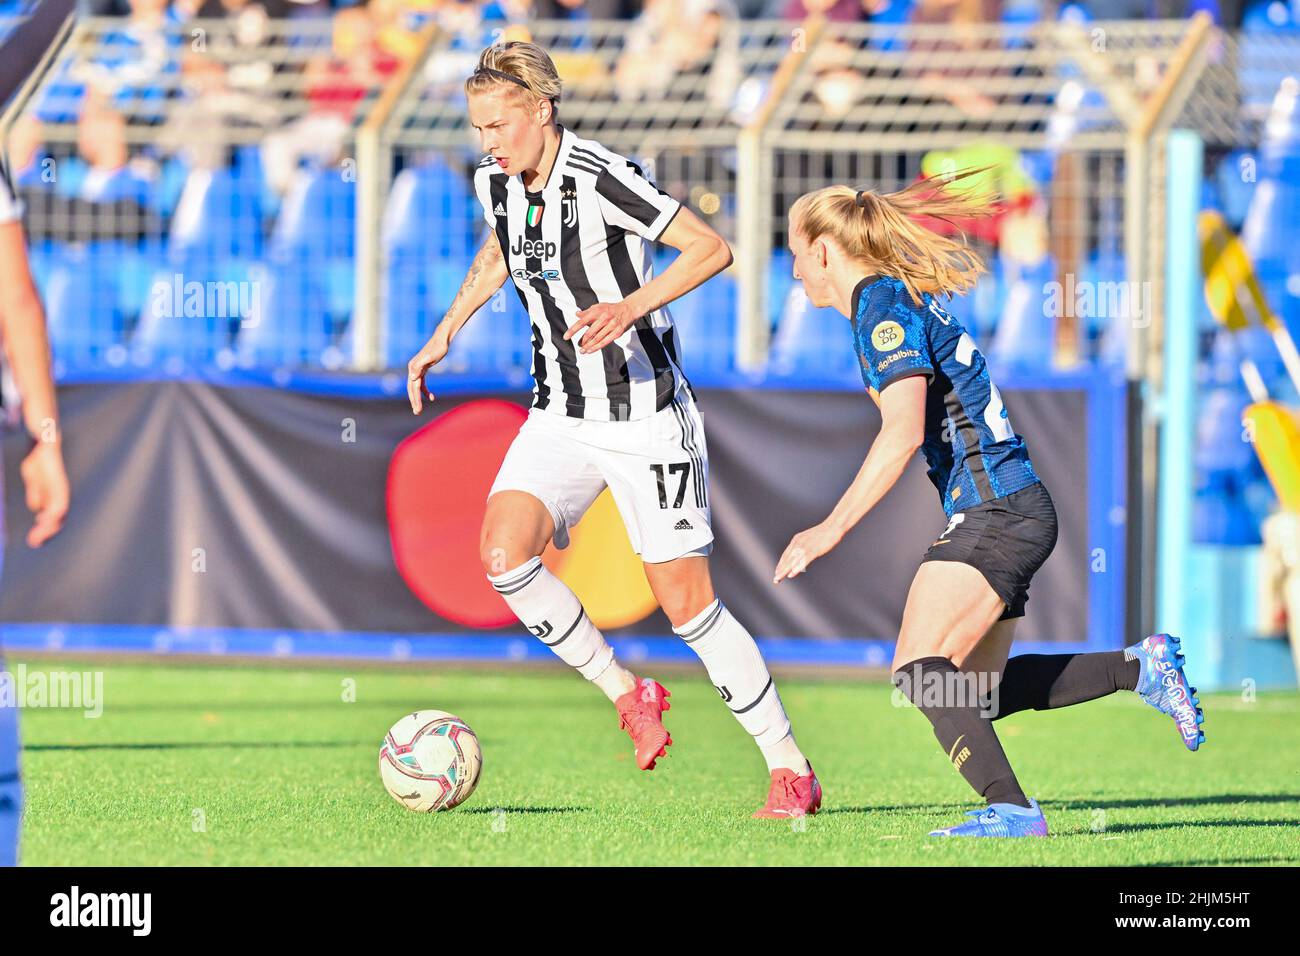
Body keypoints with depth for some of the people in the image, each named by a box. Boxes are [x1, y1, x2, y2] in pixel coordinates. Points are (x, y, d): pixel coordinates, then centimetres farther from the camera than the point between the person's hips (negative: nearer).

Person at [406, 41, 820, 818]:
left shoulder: (600, 179, -20)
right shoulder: (497, 183, 2)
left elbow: (711, 250, -20)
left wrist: (631, 307, -32)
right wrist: (445, 335, 22)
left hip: (647, 415, -6)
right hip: (562, 417, 6)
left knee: (689, 606, -7)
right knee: (505, 555, -18)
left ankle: (792, 770, 6)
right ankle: (629, 695, 1)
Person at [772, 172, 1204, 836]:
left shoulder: (883, 305, -12)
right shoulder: (903, 298, 18)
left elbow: (903, 433, -24)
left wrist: (830, 530, -24)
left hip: (995, 509, -10)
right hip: (1014, 508, 10)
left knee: (920, 669, -18)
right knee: (976, 692, 13)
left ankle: (1012, 808, -25)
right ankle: (1141, 667, 13)